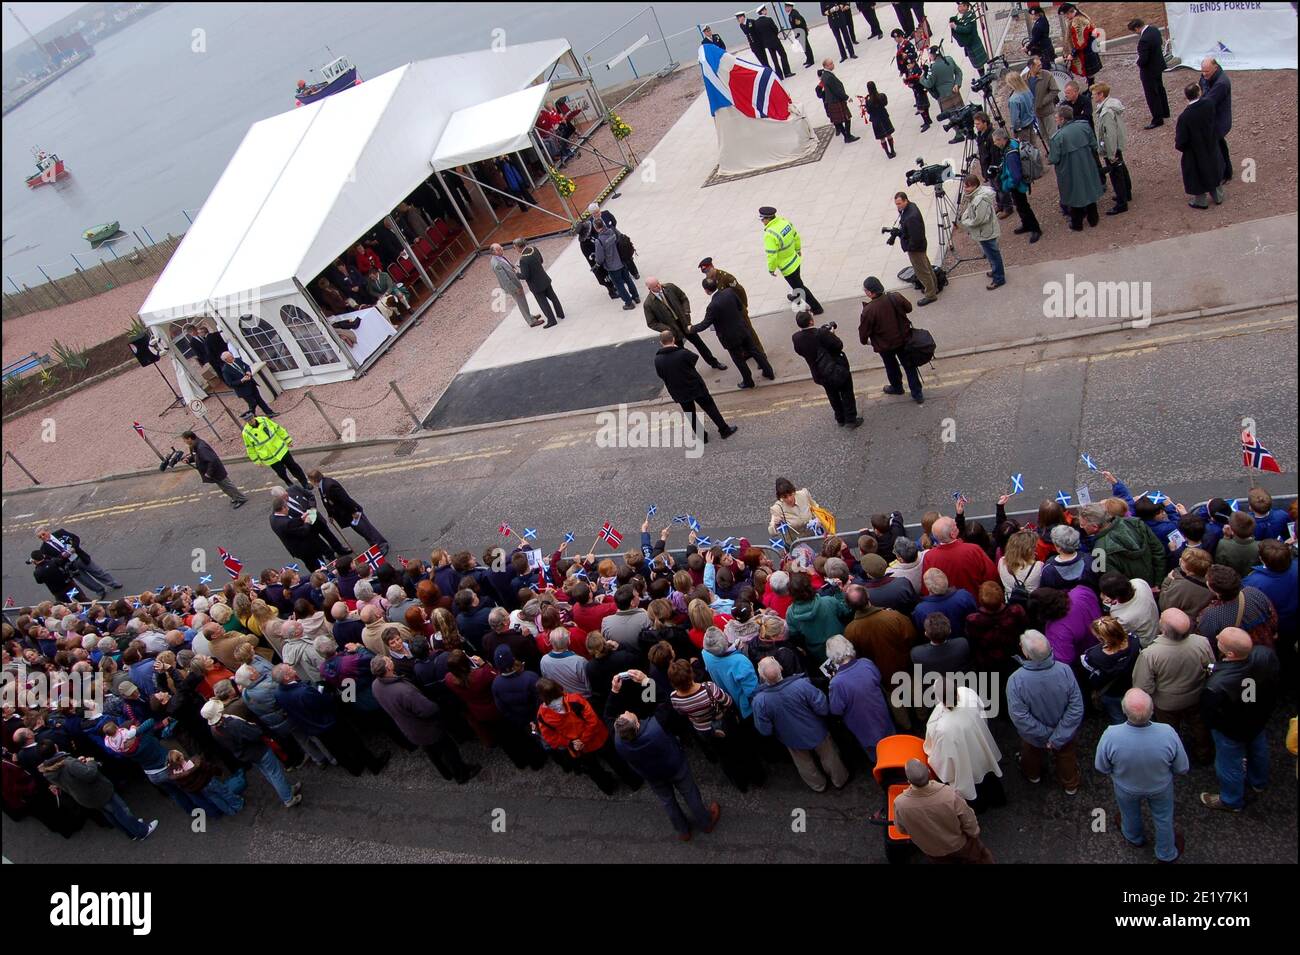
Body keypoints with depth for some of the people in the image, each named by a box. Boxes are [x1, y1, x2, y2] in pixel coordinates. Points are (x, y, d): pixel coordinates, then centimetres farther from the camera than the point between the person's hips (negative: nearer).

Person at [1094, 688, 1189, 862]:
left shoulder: (1111, 735, -39)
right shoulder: (1168, 733, -37)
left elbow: (1101, 768, -18)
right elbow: (1182, 769, -17)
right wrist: (1165, 771, 6)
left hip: (1126, 788, 0)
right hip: (1161, 788, 0)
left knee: (1130, 814, 33)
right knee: (1163, 818, 31)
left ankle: (1134, 838, 63)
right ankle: (1166, 855, 56)